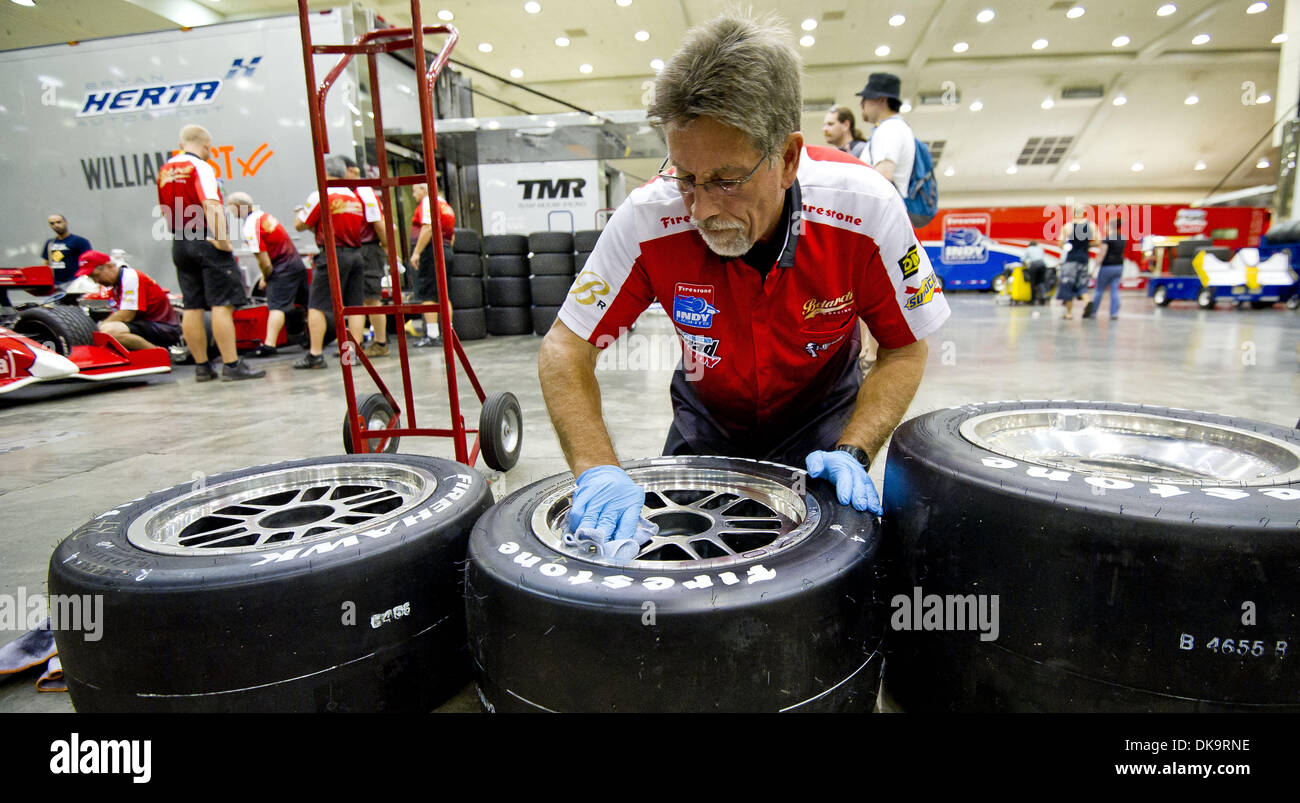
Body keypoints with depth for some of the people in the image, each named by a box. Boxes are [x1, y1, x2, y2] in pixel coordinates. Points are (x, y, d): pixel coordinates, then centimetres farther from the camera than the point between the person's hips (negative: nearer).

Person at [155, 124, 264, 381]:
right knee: (222, 304, -8)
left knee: (192, 308, 8)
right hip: (207, 242, -8)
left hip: (179, 244, 8)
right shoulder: (200, 167, -8)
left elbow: (165, 210, 22)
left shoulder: (165, 170, 16)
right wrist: (222, 239, -22)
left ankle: (201, 367, 13)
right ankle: (231, 365, -11)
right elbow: (211, 205, -21)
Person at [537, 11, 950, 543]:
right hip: (706, 422, 1)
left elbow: (905, 350, -13)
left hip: (821, 417, 0)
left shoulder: (865, 209, -28)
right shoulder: (648, 219, -28)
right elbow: (565, 347, -21)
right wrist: (597, 469, -35)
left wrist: (852, 453, -28)